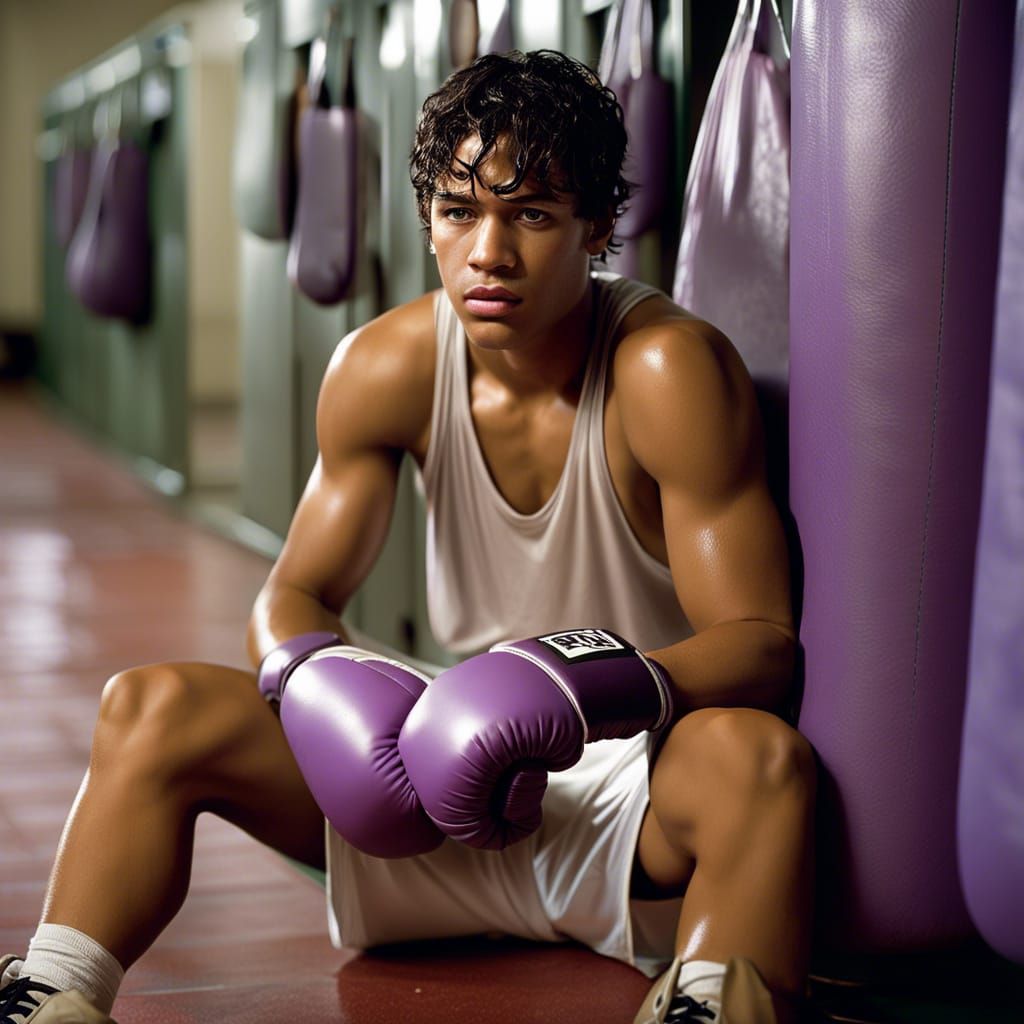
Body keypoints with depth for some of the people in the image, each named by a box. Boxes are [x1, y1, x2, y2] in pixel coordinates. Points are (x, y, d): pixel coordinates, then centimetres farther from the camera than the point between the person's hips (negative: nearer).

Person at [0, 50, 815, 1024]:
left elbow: (763, 643, -18)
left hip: (642, 800, -4)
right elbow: (296, 594, 4)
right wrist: (316, 680, -21)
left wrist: (600, 688, -38)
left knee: (761, 757, -40)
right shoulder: (386, 367, -4)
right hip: (460, 776, 5)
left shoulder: (668, 369, -17)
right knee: (153, 706, -9)